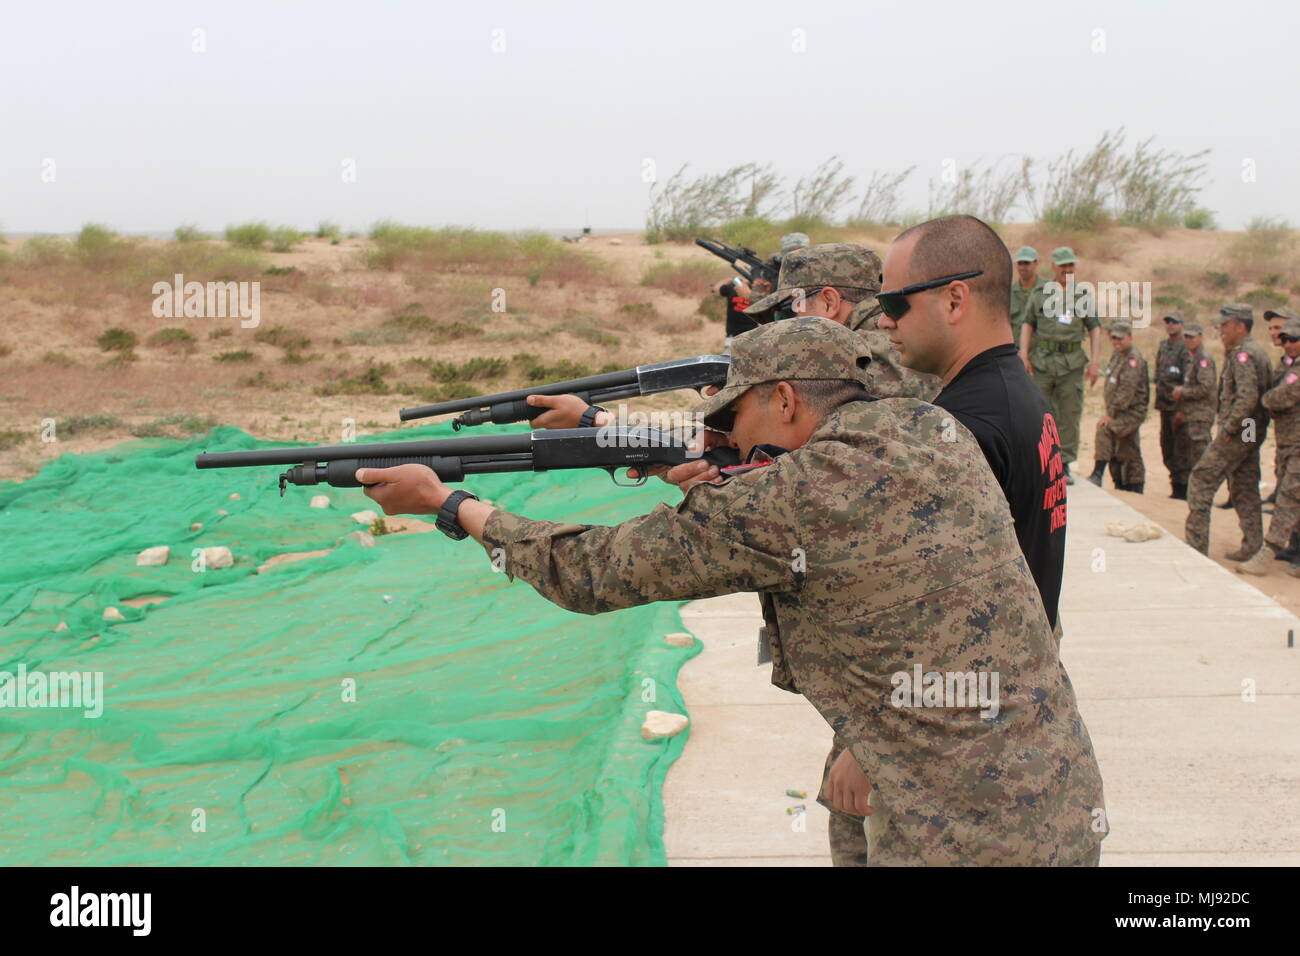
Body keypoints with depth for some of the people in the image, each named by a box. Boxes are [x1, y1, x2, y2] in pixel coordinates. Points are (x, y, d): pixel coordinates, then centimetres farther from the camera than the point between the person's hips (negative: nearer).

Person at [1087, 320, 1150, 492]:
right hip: (1119, 412, 9)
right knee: (1129, 453, 14)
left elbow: (1126, 391, -24)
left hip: (1133, 411, -9)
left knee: (1105, 430, -27)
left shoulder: (1134, 359, -16)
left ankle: (1098, 474, -27)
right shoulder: (1116, 355, 12)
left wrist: (1110, 415, -26)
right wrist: (1110, 413, 17)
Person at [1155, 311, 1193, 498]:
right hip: (1164, 403, 8)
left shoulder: (1185, 349, -9)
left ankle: (1183, 486, -5)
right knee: (1167, 446, 10)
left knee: (1182, 448, -7)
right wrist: (1159, 398, 16)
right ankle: (1176, 483, 18)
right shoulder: (1163, 346, 15)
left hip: (1179, 404, -8)